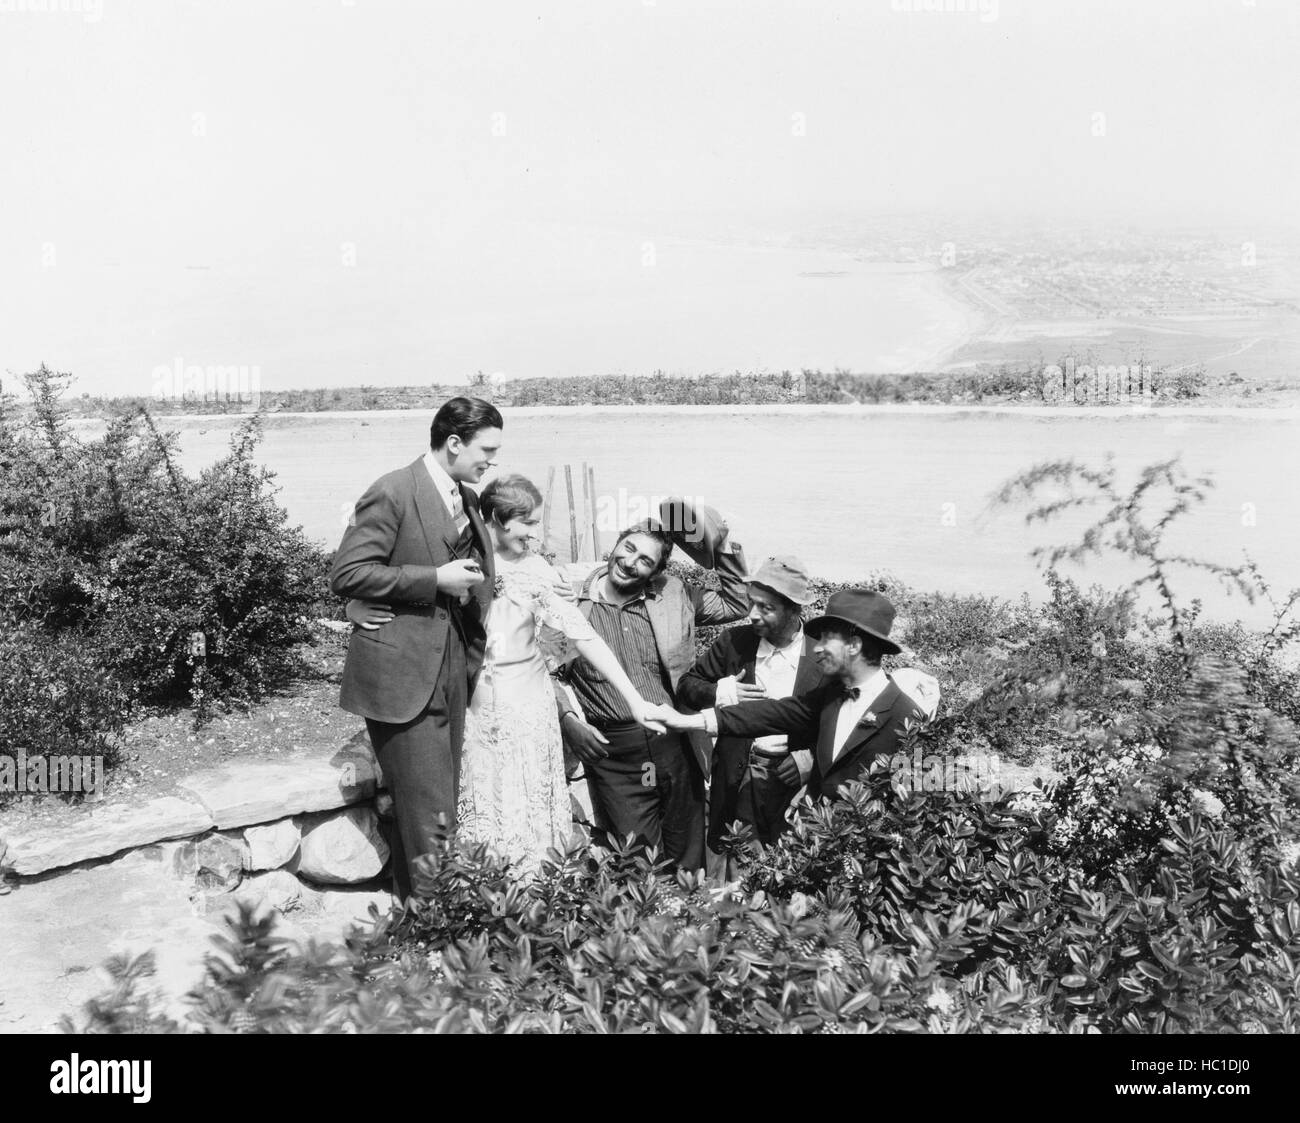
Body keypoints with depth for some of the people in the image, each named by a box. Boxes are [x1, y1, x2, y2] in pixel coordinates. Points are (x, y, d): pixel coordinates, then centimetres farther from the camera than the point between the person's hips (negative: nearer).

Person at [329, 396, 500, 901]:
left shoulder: (465, 499, 14)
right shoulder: (393, 493, -12)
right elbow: (346, 574, -17)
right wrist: (435, 580, -19)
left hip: (451, 673, 8)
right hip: (401, 676, -8)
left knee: (441, 807, 14)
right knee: (430, 816, -8)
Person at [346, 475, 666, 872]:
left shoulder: (535, 571, -6)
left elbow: (583, 636, -8)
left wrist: (634, 701, -12)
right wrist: (359, 609, -26)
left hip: (524, 706, 0)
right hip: (467, 704, 0)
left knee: (526, 814, 6)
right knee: (475, 817, 8)